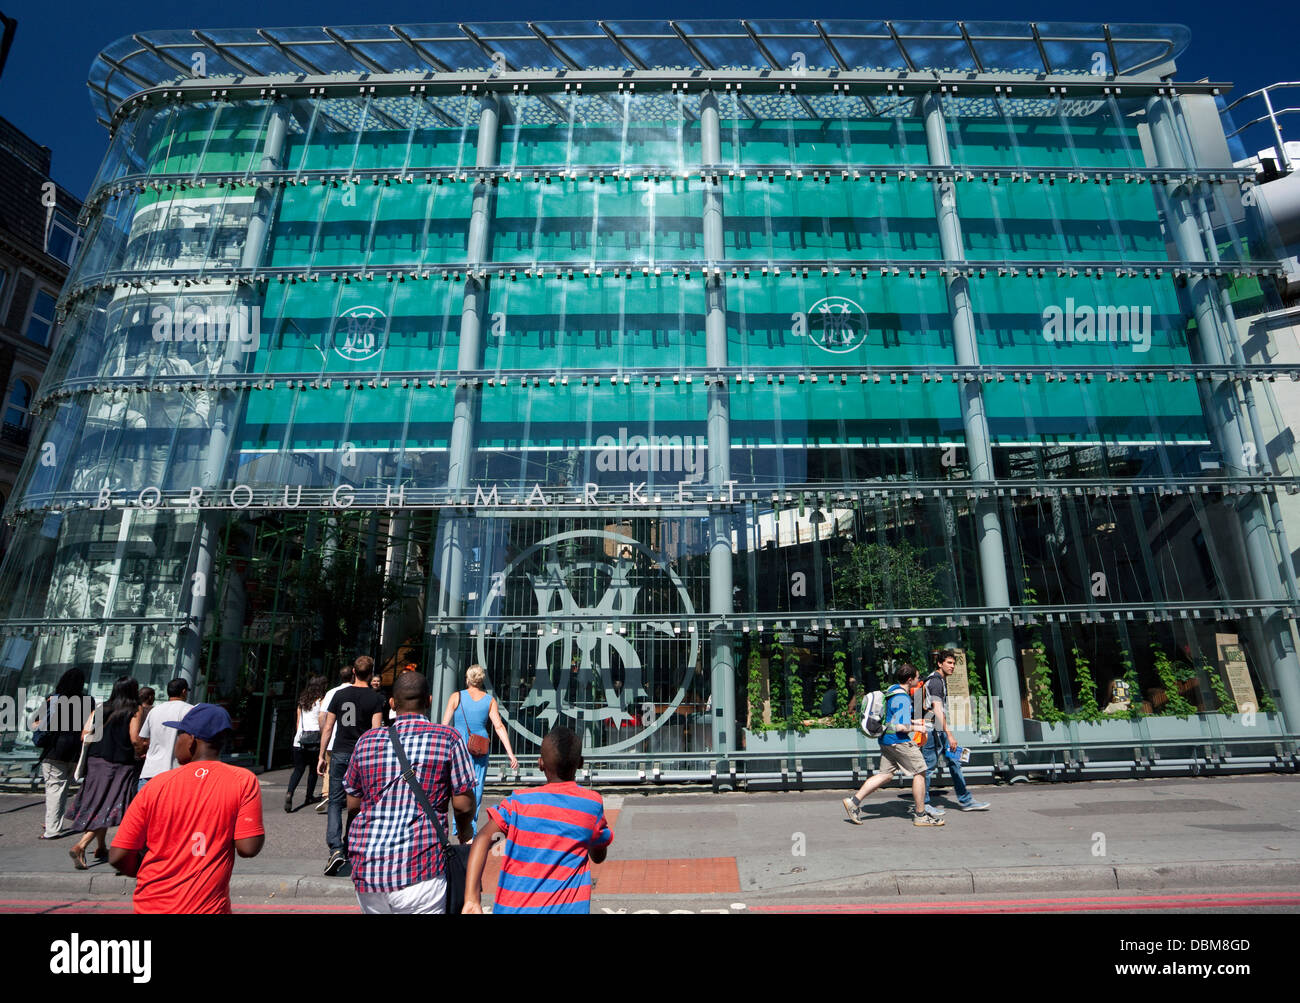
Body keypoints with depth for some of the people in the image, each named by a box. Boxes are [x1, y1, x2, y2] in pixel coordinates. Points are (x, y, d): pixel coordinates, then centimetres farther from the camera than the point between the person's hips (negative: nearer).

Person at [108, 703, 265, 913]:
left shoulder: (158, 784, -8)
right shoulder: (244, 781, -13)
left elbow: (118, 856, -4)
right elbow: (248, 847, -16)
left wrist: (143, 872, 16)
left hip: (151, 905, 2)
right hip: (207, 906, -2)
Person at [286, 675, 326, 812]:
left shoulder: (302, 701, 11)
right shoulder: (321, 701, -5)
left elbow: (297, 722, 15)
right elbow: (322, 722, -8)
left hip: (299, 740, 4)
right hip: (315, 740, -4)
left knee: (298, 769, 7)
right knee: (313, 769, 11)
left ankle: (290, 793, -15)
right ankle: (309, 797, 18)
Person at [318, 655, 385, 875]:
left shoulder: (340, 694, 3)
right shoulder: (375, 698, -5)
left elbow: (327, 727, 6)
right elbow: (376, 732, -10)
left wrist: (322, 756, 13)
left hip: (339, 754, 1)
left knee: (336, 802, 5)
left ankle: (336, 849, -11)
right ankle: (348, 849, 23)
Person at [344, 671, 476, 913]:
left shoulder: (367, 741, 7)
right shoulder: (448, 738, -4)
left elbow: (352, 804, 16)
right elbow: (463, 804, -3)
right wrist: (464, 834, 17)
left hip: (366, 867, 5)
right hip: (418, 871, -4)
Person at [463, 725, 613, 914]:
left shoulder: (520, 802, -4)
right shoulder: (593, 804, 0)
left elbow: (483, 840, -15)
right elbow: (599, 856, 13)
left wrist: (471, 899, -19)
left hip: (514, 907, 0)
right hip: (569, 907, 0)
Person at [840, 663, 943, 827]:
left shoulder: (891, 691, 13)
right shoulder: (902, 698, -18)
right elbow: (902, 727, -23)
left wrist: (913, 721, 24)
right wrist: (915, 728, -5)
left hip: (886, 740, 10)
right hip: (898, 741, -10)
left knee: (885, 775, 11)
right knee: (920, 772, 4)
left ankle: (854, 801, 5)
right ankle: (920, 815, 12)